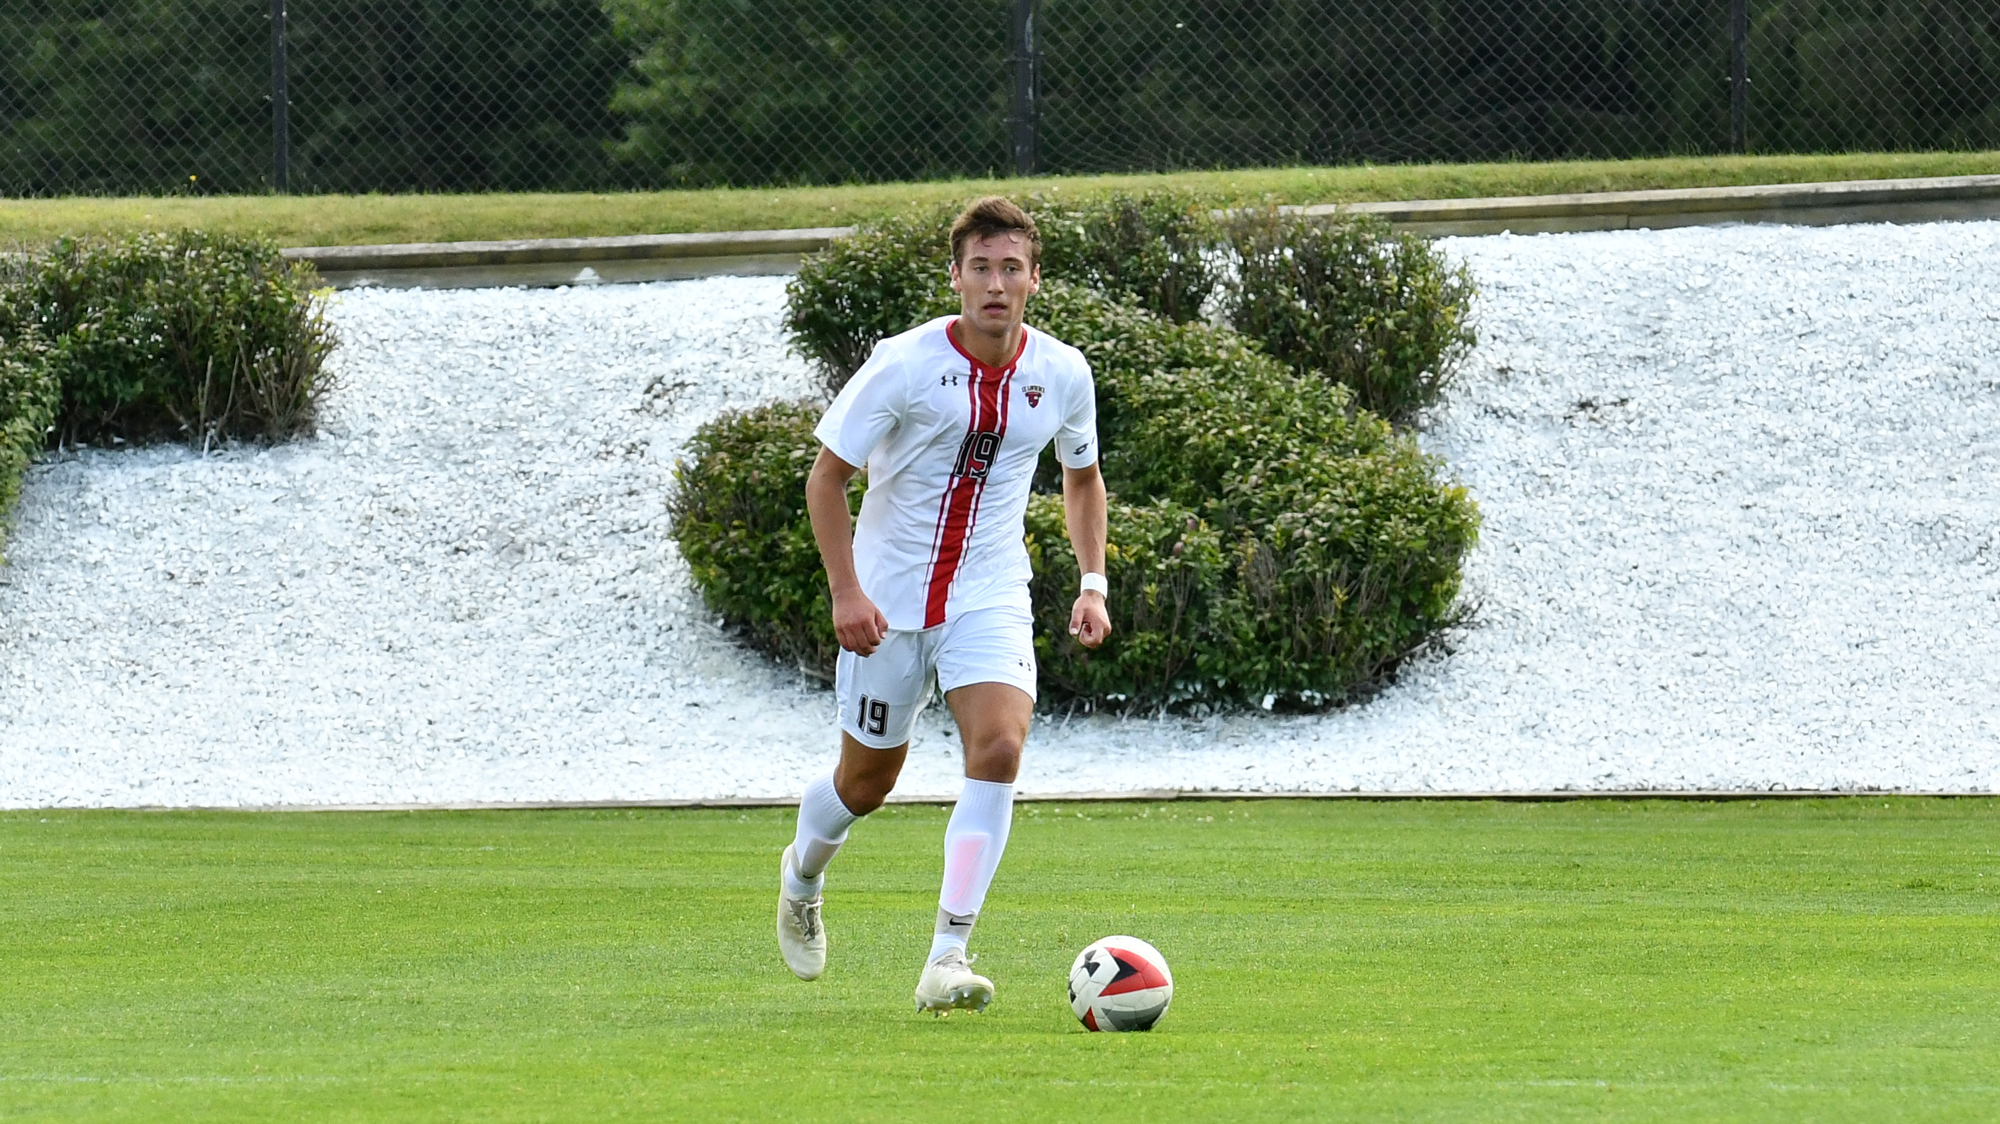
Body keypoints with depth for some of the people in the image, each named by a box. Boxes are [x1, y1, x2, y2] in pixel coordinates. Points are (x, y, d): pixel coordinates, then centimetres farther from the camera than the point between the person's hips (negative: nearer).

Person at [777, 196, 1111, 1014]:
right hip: (889, 600, -2)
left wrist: (1093, 584, 6)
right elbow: (827, 477, -7)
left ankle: (947, 959, -22)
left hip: (990, 599, 2)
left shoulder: (1062, 374, -3)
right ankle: (803, 873, 47)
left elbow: (1082, 477, 16)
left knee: (999, 747, -22)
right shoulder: (904, 365, -14)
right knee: (868, 780, 10)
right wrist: (846, 592, -15)